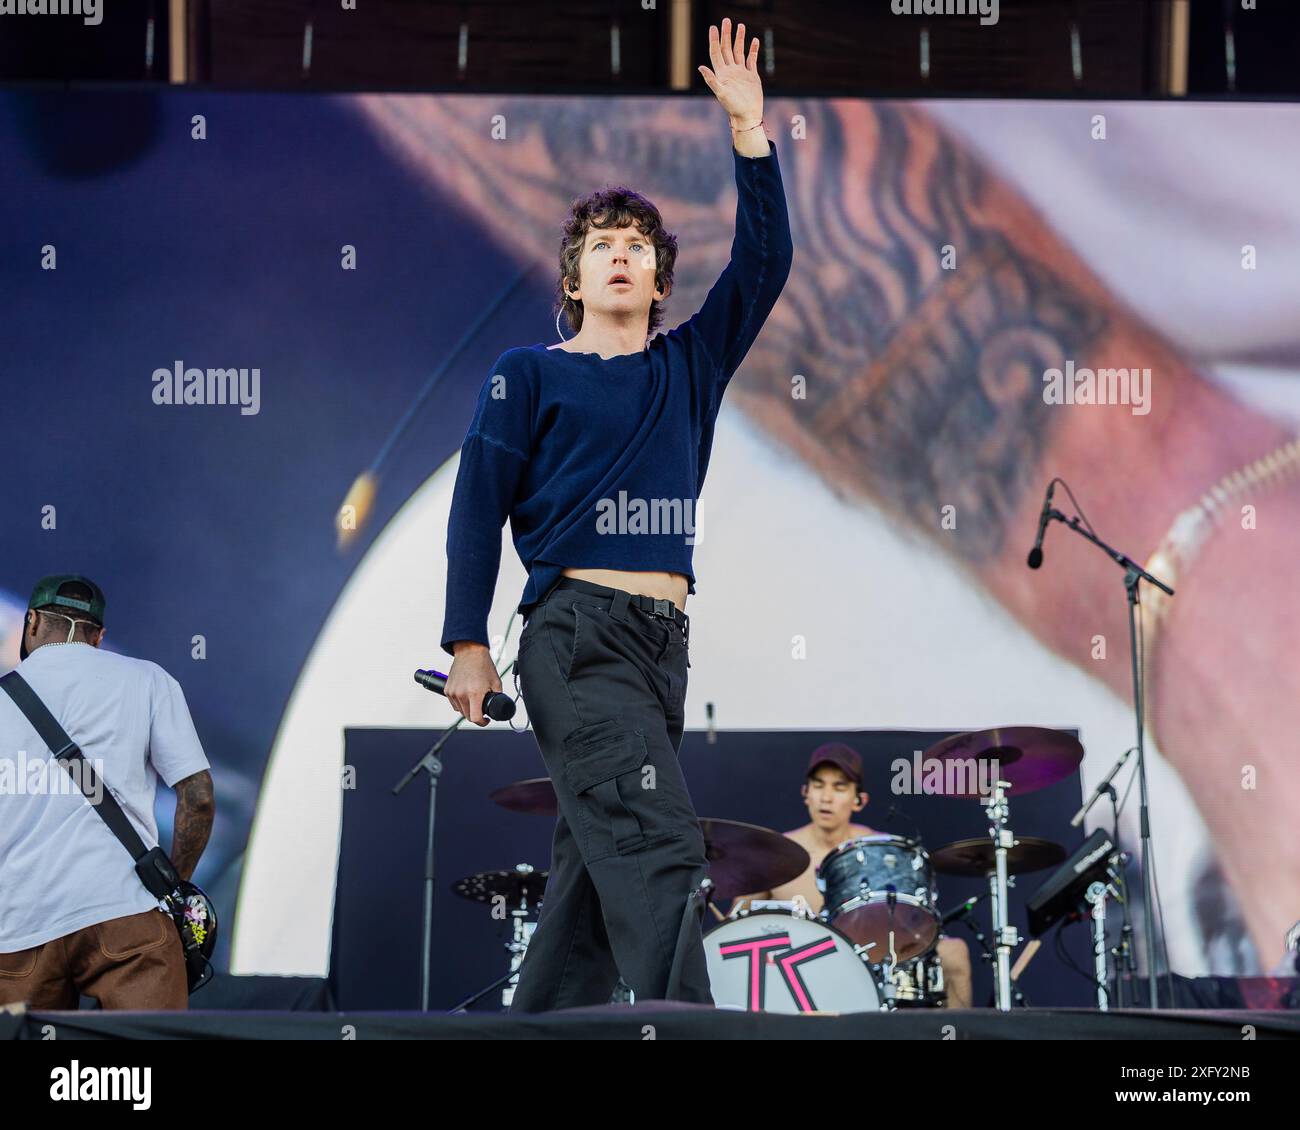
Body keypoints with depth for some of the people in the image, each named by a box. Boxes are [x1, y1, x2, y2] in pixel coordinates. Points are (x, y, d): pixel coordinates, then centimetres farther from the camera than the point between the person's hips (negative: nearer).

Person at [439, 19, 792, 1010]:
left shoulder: (688, 368, 19)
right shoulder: (529, 375, 7)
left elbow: (764, 261, 12)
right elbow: (478, 507, 3)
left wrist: (751, 129, 5)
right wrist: (469, 645, -5)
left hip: (664, 642, 6)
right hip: (578, 634, -6)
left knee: (595, 872, 5)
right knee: (658, 850, -20)